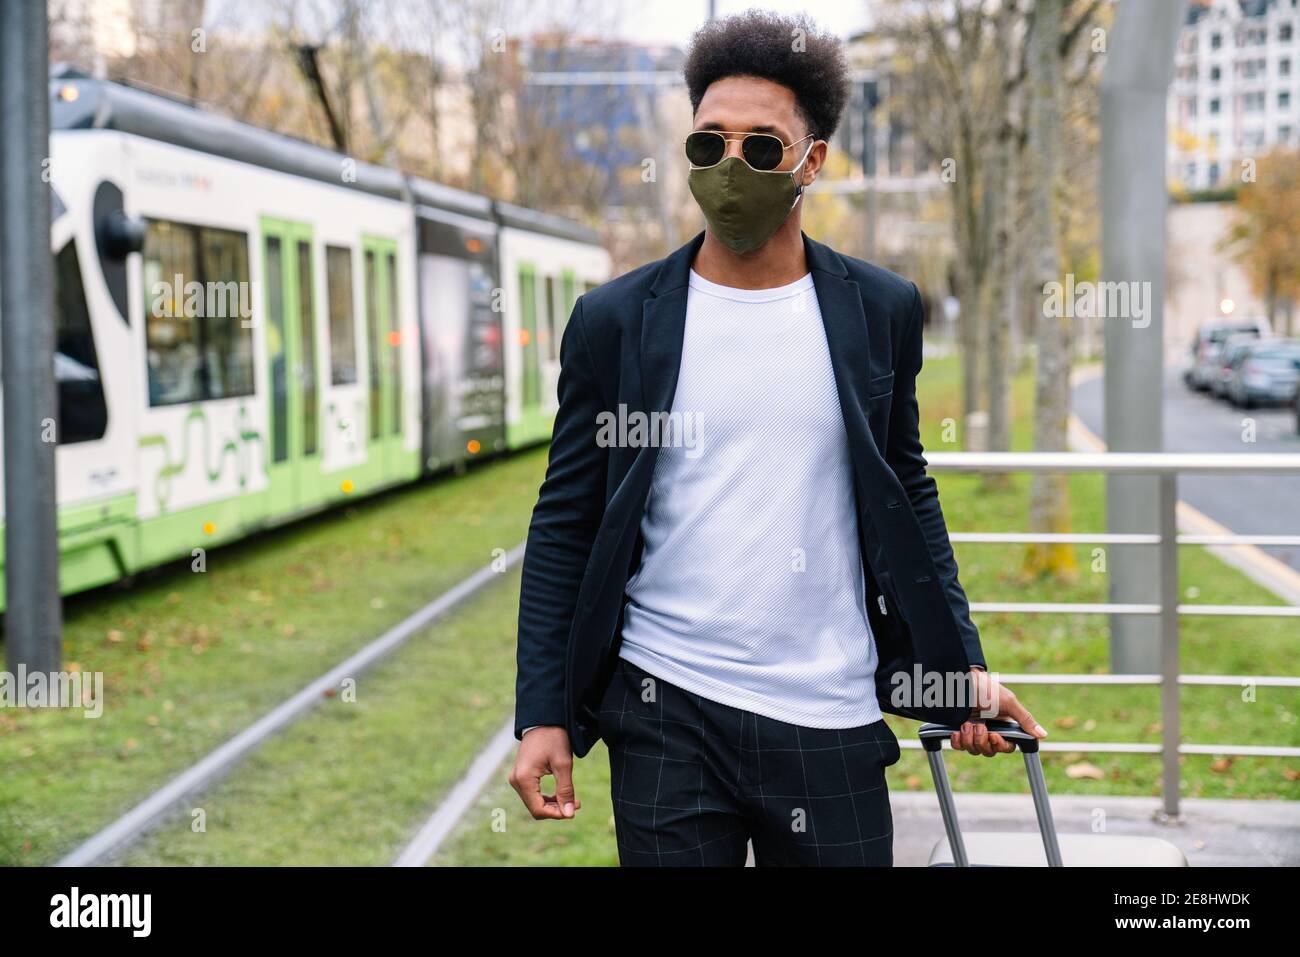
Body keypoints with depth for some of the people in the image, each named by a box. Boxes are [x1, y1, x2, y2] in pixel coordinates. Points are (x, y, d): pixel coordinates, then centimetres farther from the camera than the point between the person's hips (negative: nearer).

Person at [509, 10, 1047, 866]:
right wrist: (544, 715, -2)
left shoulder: (881, 311, 5)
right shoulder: (614, 322, 1)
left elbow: (907, 497, 13)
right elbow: (566, 528, 3)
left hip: (833, 725, 1)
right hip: (667, 717, -1)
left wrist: (963, 669, 8)